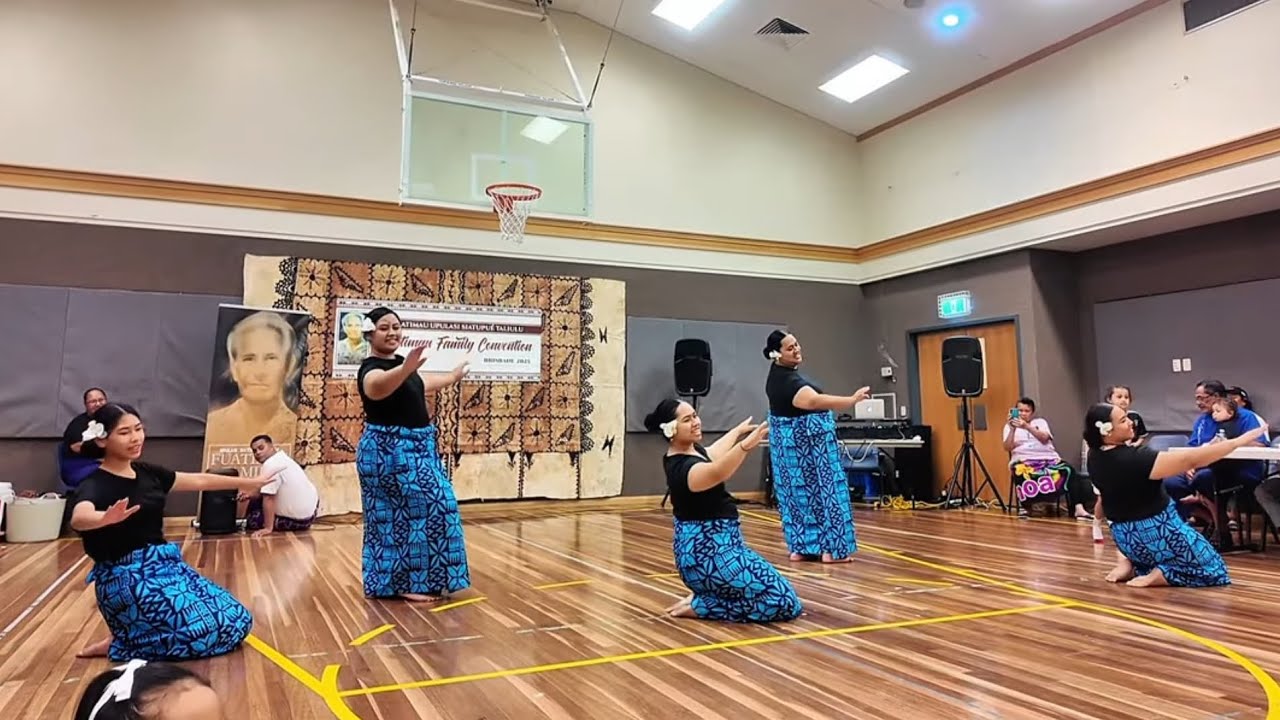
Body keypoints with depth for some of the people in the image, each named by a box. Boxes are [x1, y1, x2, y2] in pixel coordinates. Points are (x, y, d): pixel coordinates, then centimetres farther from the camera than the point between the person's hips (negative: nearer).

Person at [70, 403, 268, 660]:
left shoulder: (148, 473, 7)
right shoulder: (94, 485, -14)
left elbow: (199, 480, 19)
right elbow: (79, 519, -37)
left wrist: (252, 482, 25)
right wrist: (106, 518, -61)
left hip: (165, 566, 8)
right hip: (127, 579, -8)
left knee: (236, 621, 3)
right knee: (206, 632, -19)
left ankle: (134, 635, 13)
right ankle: (119, 646, 0)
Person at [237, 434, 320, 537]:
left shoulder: (270, 464, -22)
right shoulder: (281, 458, 8)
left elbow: (268, 498, -24)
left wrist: (268, 528, -22)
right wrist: (251, 495, 7)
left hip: (298, 520, -9)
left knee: (252, 519, 2)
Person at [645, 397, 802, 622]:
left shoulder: (690, 451, 4)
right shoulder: (683, 468, -25)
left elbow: (713, 453, 28)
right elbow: (717, 473, -49)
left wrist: (738, 430, 44)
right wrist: (745, 445, -65)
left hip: (706, 546, 11)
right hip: (708, 552, -11)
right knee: (785, 602, -11)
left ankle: (703, 599, 12)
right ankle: (698, 606, -7)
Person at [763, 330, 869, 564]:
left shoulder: (778, 372, 2)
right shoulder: (788, 382, -29)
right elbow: (815, 401, -45)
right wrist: (853, 399, -54)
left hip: (789, 440, 10)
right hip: (807, 440, -10)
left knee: (798, 491, 10)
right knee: (823, 488, -3)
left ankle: (801, 548, 13)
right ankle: (831, 549, 1)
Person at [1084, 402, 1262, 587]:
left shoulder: (1095, 456, -8)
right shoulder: (1134, 459, -29)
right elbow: (1190, 460, -27)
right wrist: (1237, 442, -21)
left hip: (1124, 537, 6)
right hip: (1156, 535, -6)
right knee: (1214, 569, 14)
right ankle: (1153, 576, -7)